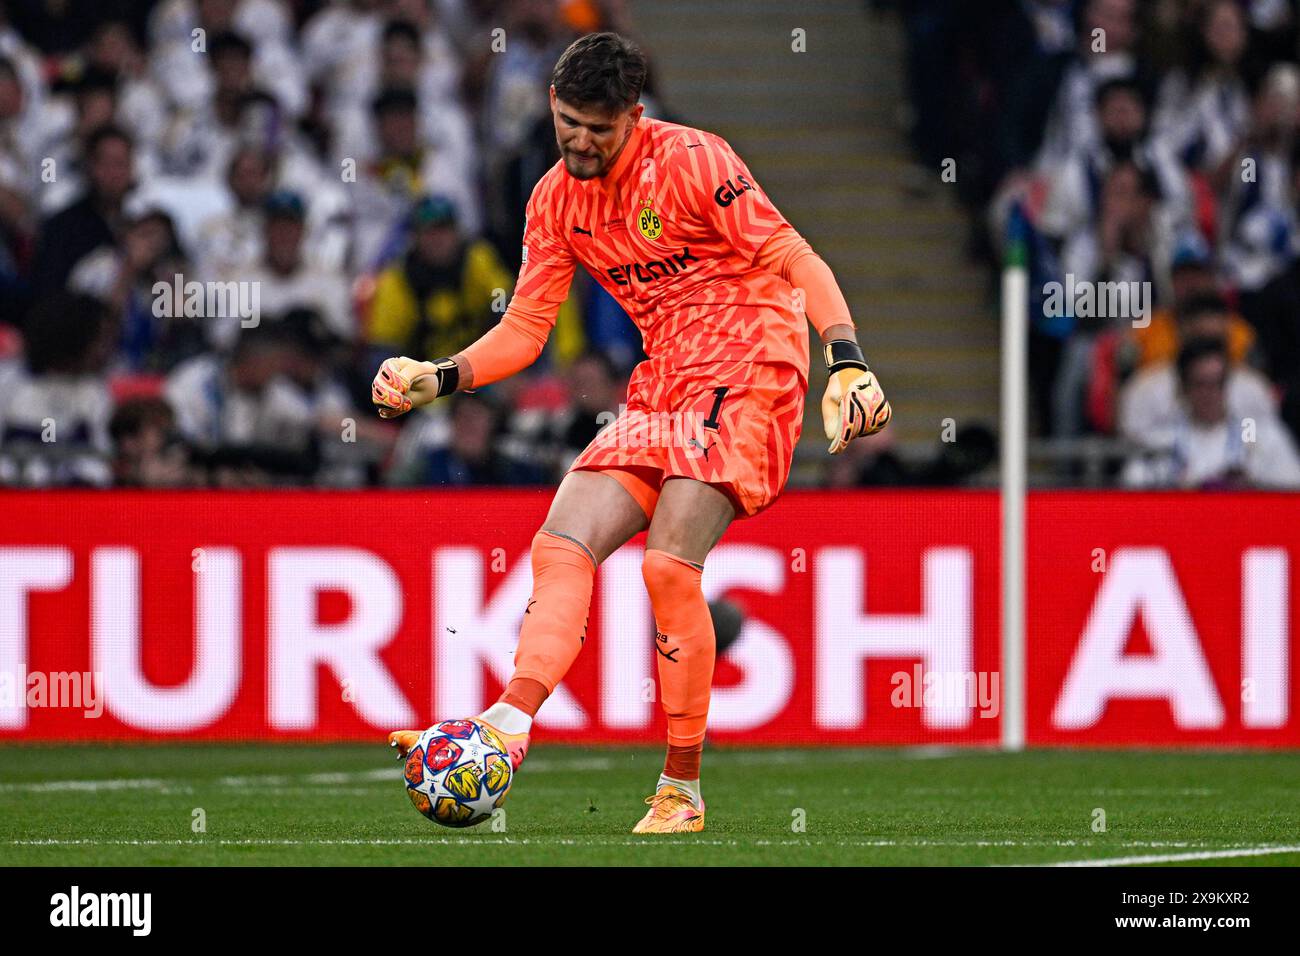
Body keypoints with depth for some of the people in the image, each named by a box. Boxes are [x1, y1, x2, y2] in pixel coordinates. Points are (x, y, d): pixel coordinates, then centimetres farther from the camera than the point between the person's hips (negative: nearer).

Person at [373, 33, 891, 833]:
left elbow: (797, 260, -13)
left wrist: (847, 363, -25)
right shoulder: (556, 200, 8)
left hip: (748, 372, -7)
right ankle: (509, 724, -25)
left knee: (669, 563, -20)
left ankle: (682, 792, -12)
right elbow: (525, 329, 13)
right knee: (563, 543, -12)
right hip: (663, 390, 7)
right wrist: (440, 378, -2)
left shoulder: (690, 161, -11)